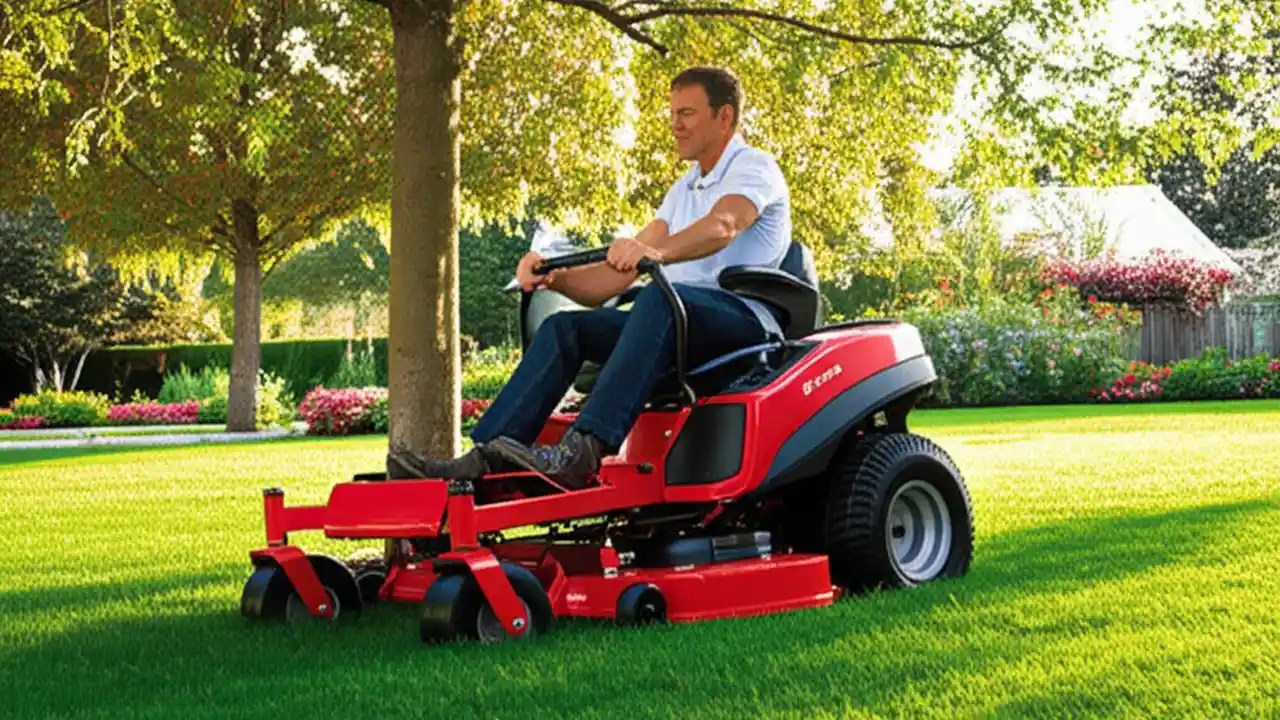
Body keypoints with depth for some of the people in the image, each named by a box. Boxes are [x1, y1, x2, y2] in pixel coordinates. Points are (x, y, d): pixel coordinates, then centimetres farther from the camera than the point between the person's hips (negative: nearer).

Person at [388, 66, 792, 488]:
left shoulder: (754, 167, 2)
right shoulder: (683, 191, 26)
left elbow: (723, 227, -23)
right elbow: (619, 274, 15)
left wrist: (655, 251, -42)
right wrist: (554, 277, -4)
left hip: (743, 320, -7)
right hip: (674, 326, 7)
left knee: (660, 298, -37)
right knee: (565, 328, -11)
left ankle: (585, 450, -51)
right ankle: (484, 457, -26)